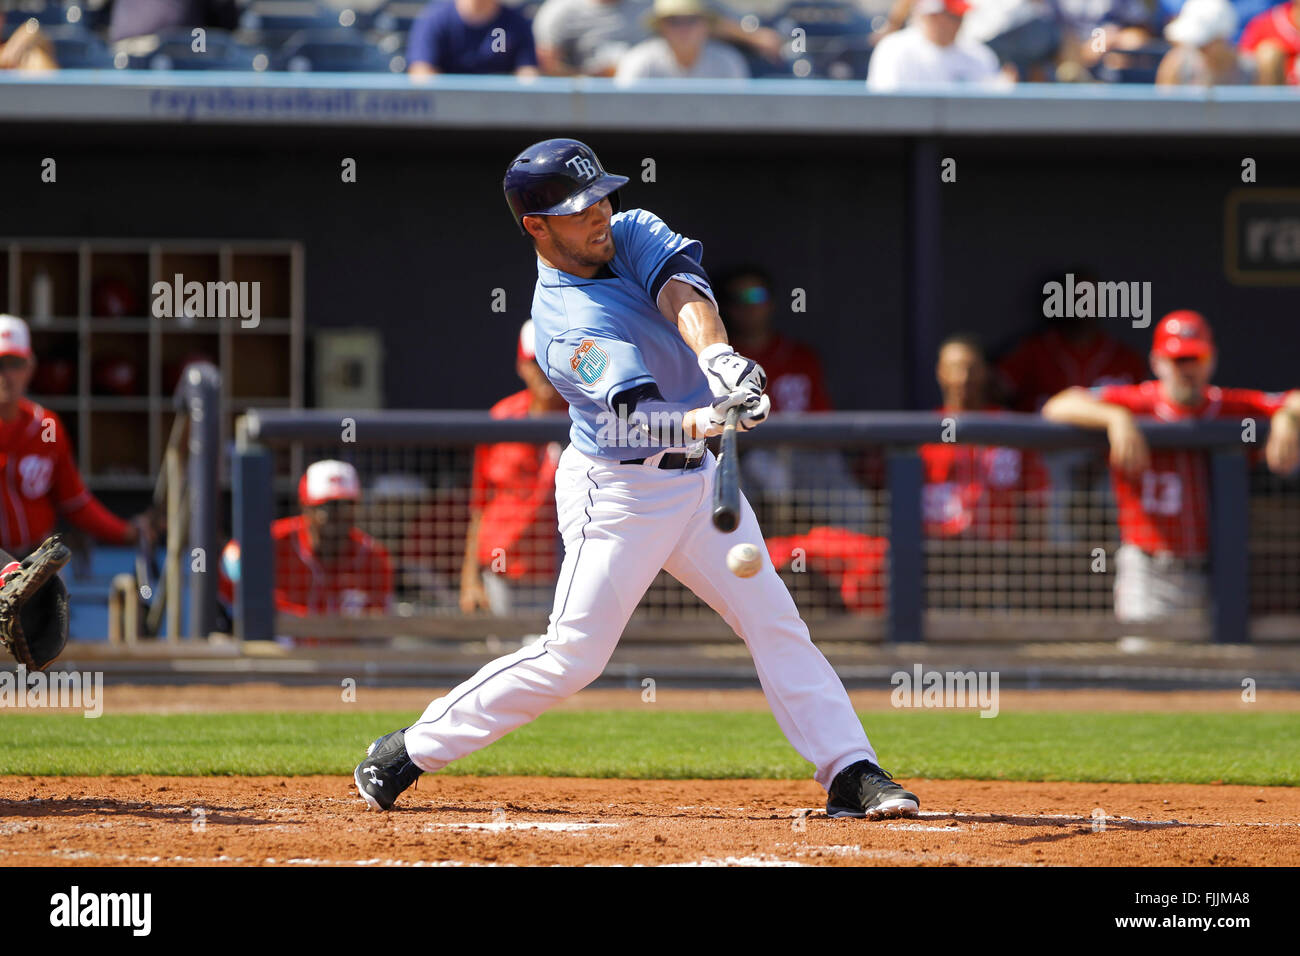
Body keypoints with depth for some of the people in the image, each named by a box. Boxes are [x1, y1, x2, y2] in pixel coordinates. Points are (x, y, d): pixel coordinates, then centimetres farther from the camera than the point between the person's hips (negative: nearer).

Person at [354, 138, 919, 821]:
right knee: (573, 655, -7)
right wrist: (707, 420, -55)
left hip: (697, 477, 7)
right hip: (616, 493, -7)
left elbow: (680, 286, -21)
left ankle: (851, 774, 2)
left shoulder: (630, 234, 0)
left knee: (775, 624, 2)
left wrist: (715, 353, -41)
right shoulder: (564, 323, -22)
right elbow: (632, 416, -35)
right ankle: (408, 752, 4)